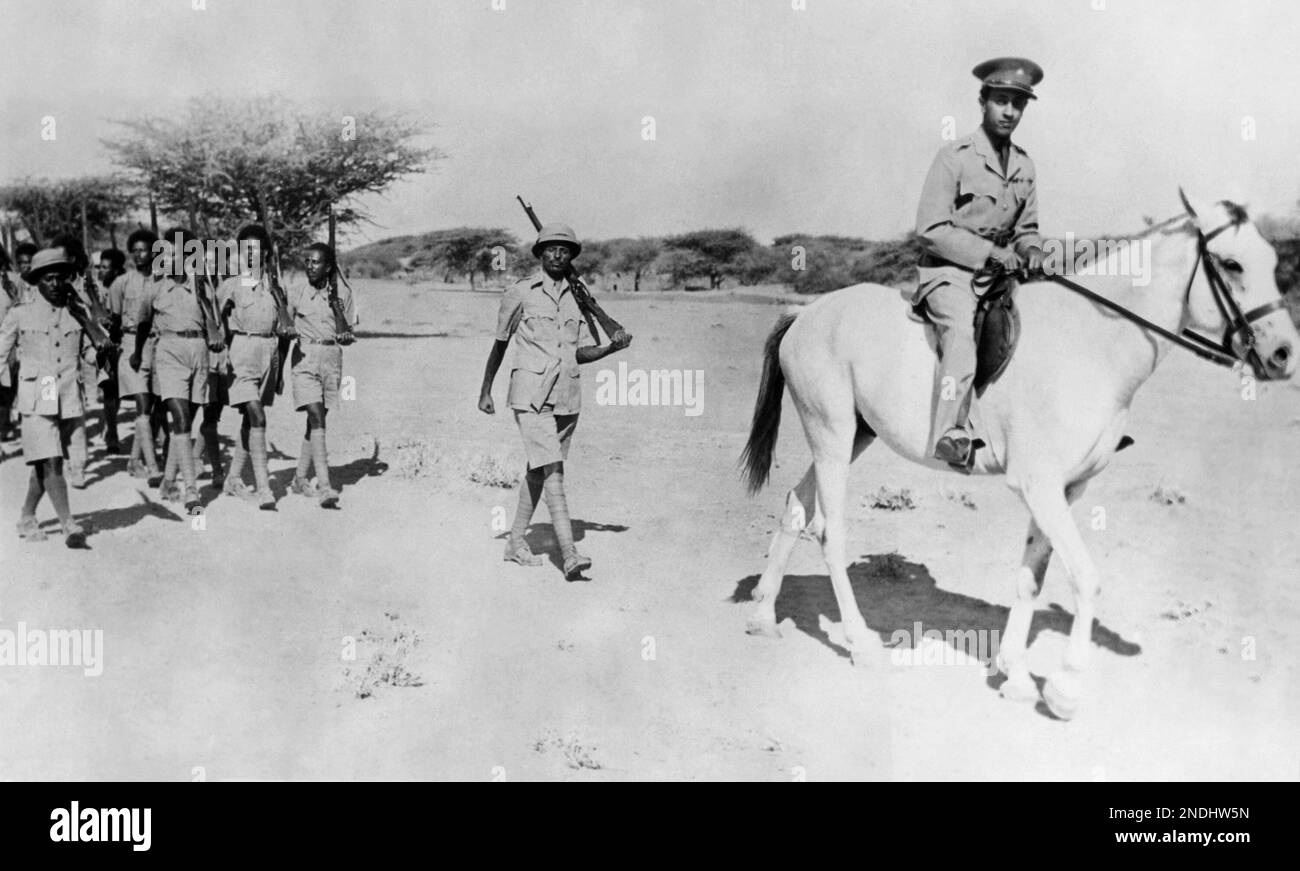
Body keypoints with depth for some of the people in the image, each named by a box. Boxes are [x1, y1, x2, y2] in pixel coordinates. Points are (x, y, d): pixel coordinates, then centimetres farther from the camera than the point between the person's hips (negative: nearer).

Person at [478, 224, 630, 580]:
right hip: (531, 396, -5)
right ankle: (569, 556, -21)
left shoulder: (576, 297, 11)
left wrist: (613, 347, -6)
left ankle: (516, 541, 28)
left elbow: (582, 352, 12)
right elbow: (500, 344, 8)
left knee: (537, 471, 14)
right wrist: (485, 391, 12)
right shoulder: (520, 293, -1)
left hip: (567, 396, 5)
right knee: (552, 470, -14)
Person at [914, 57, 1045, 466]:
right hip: (949, 269, -8)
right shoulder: (954, 157, -7)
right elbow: (931, 229, -12)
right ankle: (950, 433, -42)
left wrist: (1031, 250, -2)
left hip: (1002, 270, 8)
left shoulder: (1024, 165, 13)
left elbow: (1027, 227, 22)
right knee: (962, 328, -32)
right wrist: (989, 252, -18)